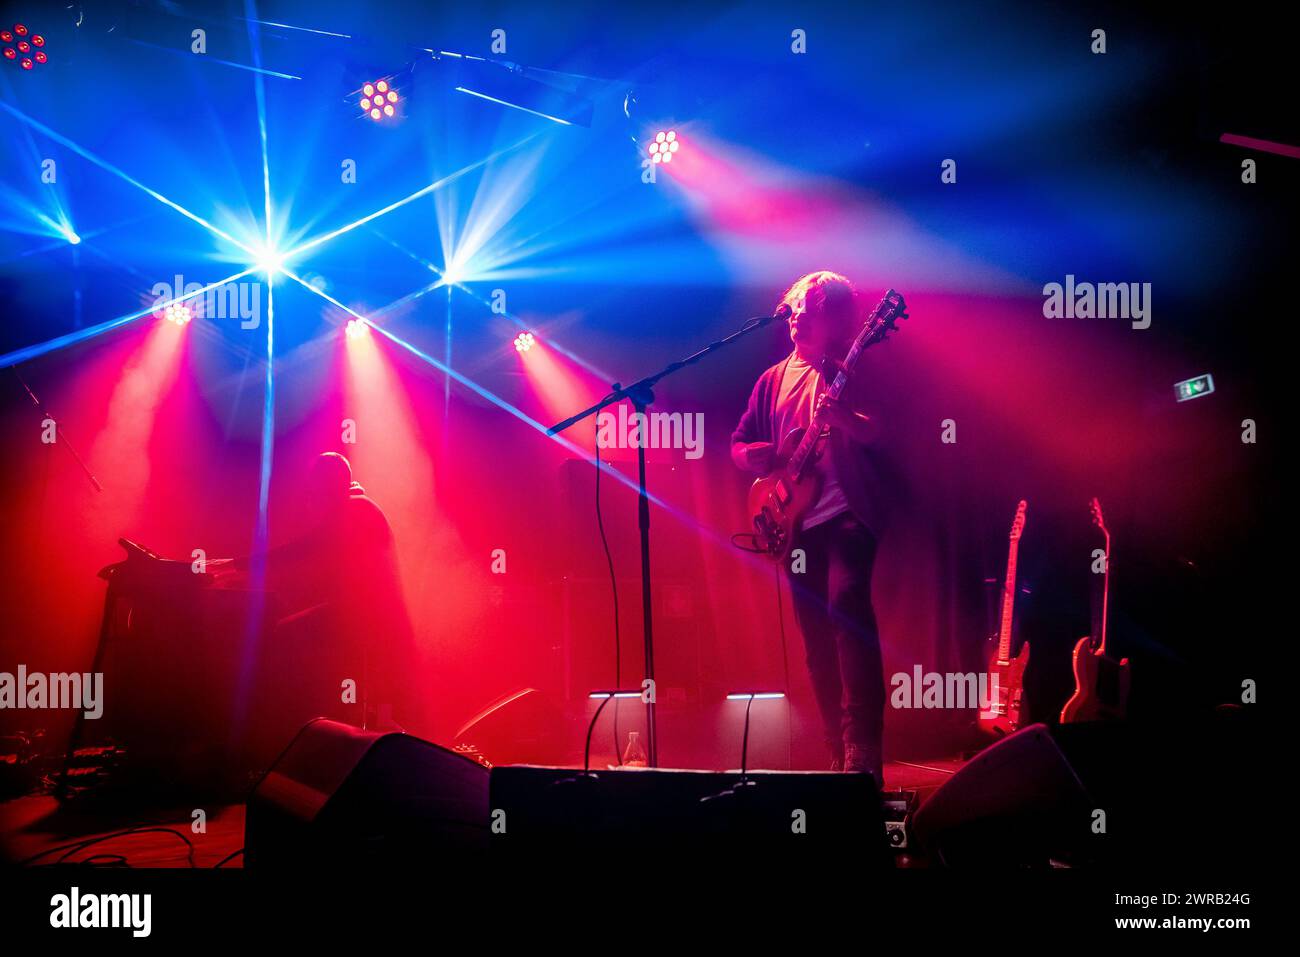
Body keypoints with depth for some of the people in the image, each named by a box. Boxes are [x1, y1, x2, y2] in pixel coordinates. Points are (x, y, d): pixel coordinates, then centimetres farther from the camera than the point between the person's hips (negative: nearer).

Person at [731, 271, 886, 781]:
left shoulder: (851, 370, 4)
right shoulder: (774, 379, 18)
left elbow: (873, 433, -9)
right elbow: (739, 442, 19)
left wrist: (842, 416, -29)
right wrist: (753, 455, -4)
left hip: (847, 513, -5)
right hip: (797, 520, 5)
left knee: (847, 605, -23)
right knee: (816, 635, 5)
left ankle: (863, 751, -24)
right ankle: (838, 754, 13)